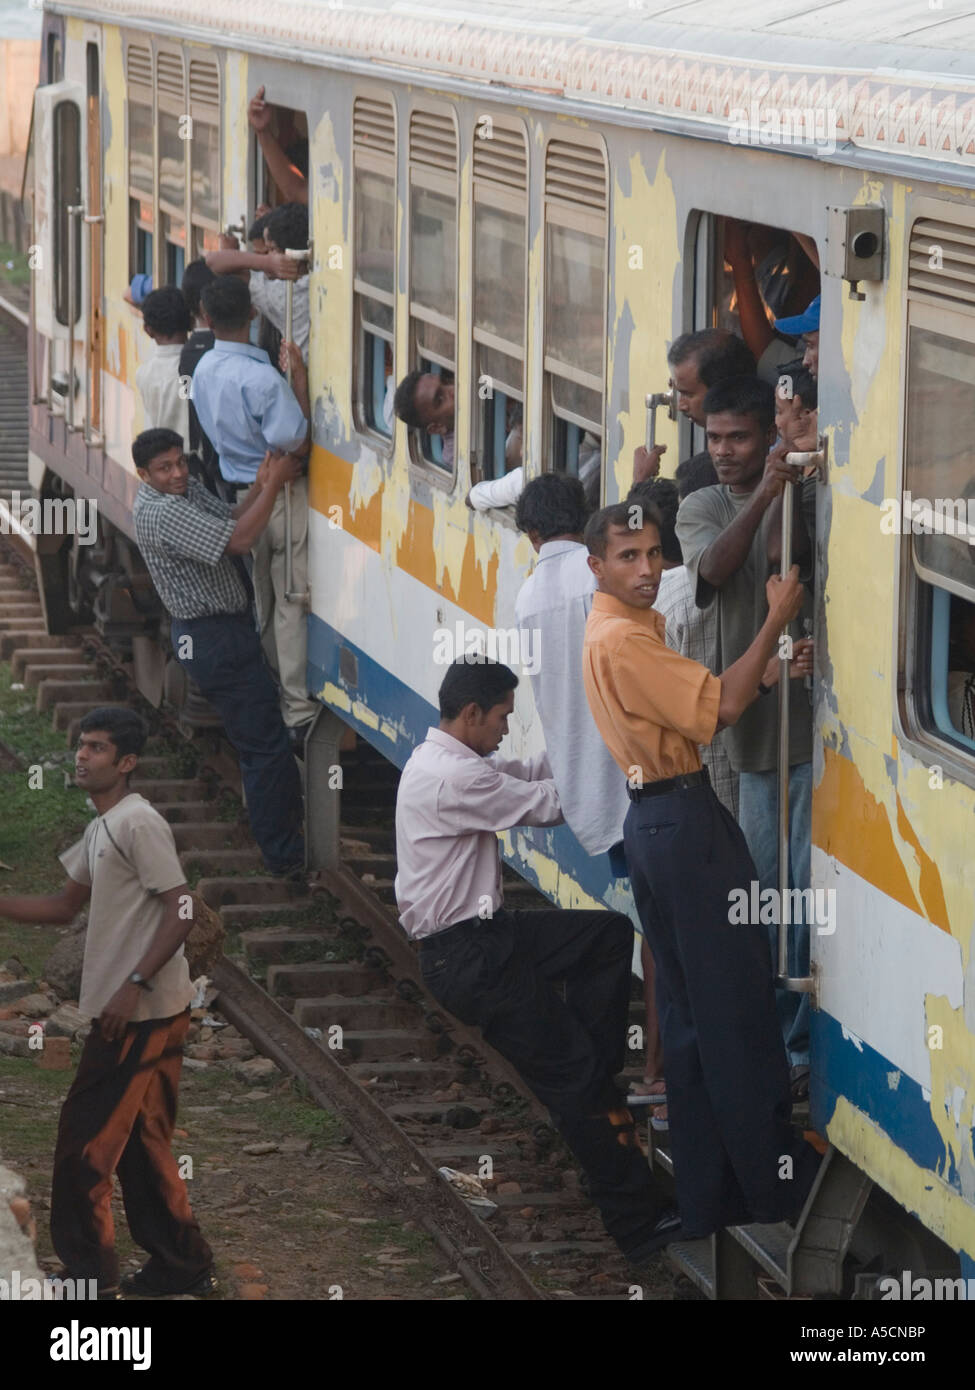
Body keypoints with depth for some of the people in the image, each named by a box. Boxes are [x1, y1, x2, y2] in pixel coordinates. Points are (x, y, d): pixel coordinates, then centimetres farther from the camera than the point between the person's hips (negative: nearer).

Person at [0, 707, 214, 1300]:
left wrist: (133, 985, -24)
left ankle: (90, 1275, 2)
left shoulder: (138, 823, -15)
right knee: (142, 1144, 15)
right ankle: (184, 1266, 21)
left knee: (84, 1140, -4)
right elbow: (64, 907, 21)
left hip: (141, 1013, -10)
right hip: (143, 1013, 10)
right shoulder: (102, 829, 15)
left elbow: (181, 912, -20)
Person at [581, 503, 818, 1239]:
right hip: (681, 824, -11)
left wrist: (766, 674, 5)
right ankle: (772, 1179, 2)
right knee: (735, 1002, -4)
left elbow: (695, 704, 18)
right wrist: (778, 620, -14)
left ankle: (708, 1189, 18)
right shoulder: (622, 640, -18)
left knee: (692, 1007, 13)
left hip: (664, 820, 11)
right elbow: (721, 706, -20)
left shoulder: (630, 629, 15)